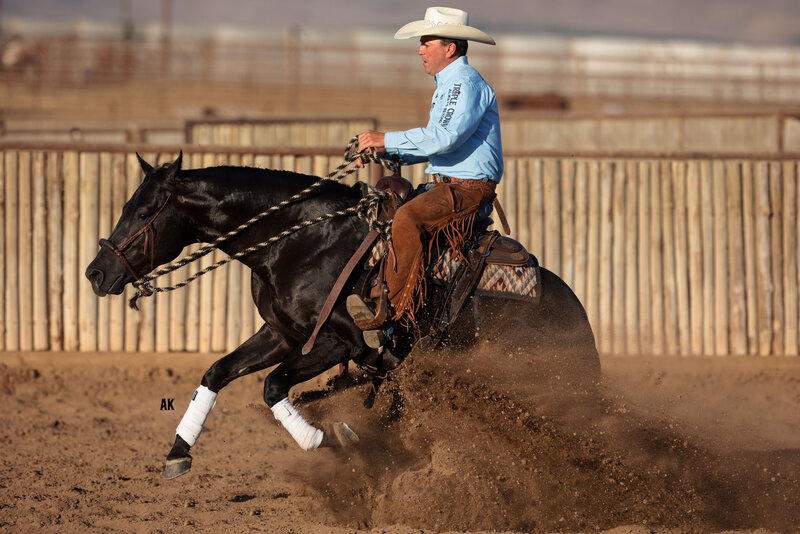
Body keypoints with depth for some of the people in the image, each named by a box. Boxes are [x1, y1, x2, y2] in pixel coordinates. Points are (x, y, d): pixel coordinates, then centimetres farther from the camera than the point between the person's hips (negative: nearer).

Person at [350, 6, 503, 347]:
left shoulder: (466, 83, -12)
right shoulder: (448, 85, 21)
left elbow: (444, 138, -26)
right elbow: (437, 146, 23)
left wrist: (387, 140, -20)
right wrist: (385, 151, 9)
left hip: (470, 188, -11)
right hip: (448, 187, 11)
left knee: (408, 217, -31)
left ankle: (393, 311, -35)